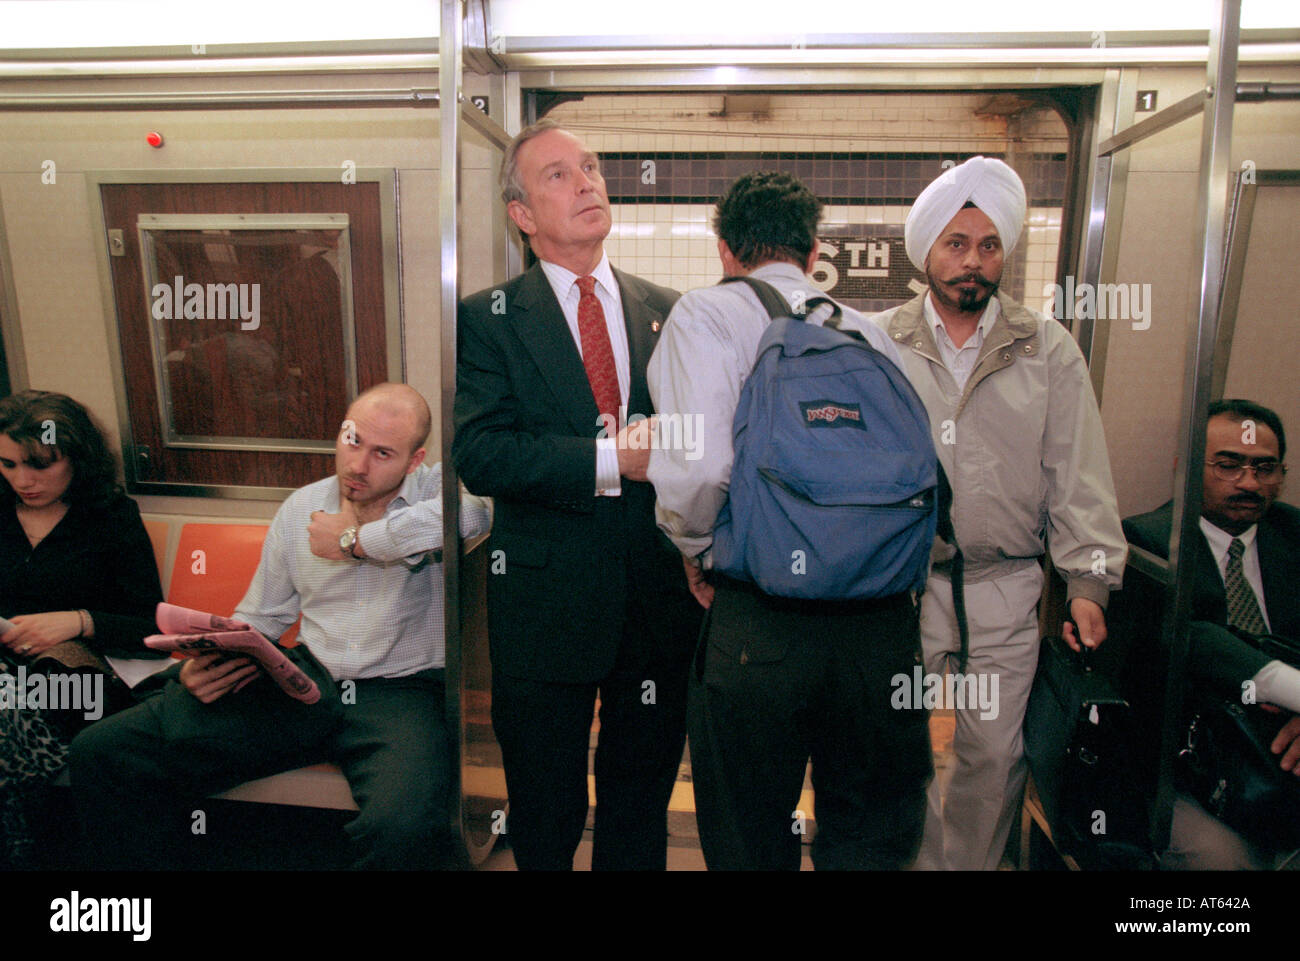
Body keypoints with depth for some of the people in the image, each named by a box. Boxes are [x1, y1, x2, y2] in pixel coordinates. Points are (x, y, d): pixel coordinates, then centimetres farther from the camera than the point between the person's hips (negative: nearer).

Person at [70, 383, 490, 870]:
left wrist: (353, 540, -15)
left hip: (401, 690, -4)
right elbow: (259, 617, 21)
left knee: (403, 829, -37)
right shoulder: (300, 508, 13)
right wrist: (202, 667, -3)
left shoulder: (436, 487, -3)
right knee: (100, 751, -7)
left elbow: (475, 511, -31)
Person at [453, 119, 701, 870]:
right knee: (545, 820, 14)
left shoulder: (669, 311, 9)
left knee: (643, 799, 19)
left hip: (661, 594, 3)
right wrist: (612, 460, -22)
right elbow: (480, 455, -13)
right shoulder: (490, 318, -1)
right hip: (549, 599, -3)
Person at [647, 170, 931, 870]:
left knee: (750, 839, 19)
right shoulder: (871, 332, 8)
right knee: (870, 835, 25)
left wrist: (693, 548, 0)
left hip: (759, 622, -4)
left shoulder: (706, 314, -4)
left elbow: (695, 466, -19)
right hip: (881, 620, 4)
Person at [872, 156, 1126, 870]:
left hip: (1004, 589, 1)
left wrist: (1089, 582, -2)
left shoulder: (1049, 350, 6)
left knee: (994, 754, 9)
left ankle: (963, 863, 33)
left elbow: (1078, 476, 4)